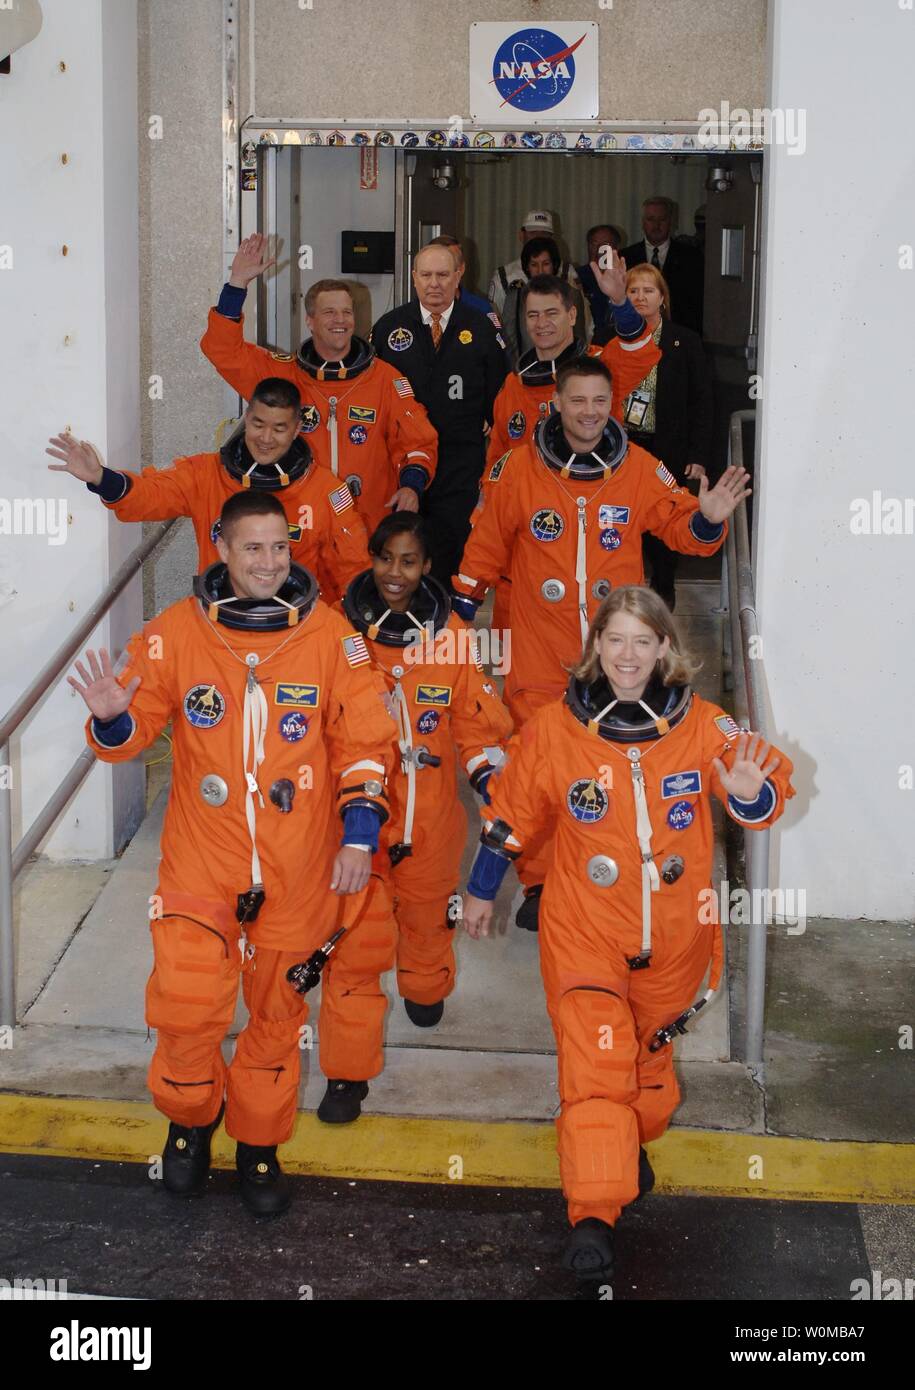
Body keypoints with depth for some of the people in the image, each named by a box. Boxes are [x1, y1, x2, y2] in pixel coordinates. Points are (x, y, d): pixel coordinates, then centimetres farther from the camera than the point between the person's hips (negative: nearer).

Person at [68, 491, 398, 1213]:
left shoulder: (330, 636, -3)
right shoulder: (175, 634, -3)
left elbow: (365, 743, 2)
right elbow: (133, 735, 4)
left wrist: (359, 832, -6)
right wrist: (113, 718, -19)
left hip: (298, 869, 1)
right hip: (201, 861, 0)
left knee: (277, 1011, 11)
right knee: (185, 1006, -8)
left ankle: (259, 1143, 32)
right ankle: (192, 1117, 22)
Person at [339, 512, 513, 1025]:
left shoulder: (452, 636, -6)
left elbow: (477, 718, 1)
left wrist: (487, 772, -13)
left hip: (429, 805, 0)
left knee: (427, 902, 15)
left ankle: (425, 987, 40)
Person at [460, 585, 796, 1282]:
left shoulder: (702, 726, -8)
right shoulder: (554, 729, -8)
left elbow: (768, 794, -4)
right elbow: (511, 813, 5)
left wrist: (751, 795, -28)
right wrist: (481, 890, 14)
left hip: (674, 934, 2)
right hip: (584, 930, -2)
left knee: (653, 1049, 20)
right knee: (593, 1056, -14)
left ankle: (633, 1143, 48)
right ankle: (594, 1213, -12)